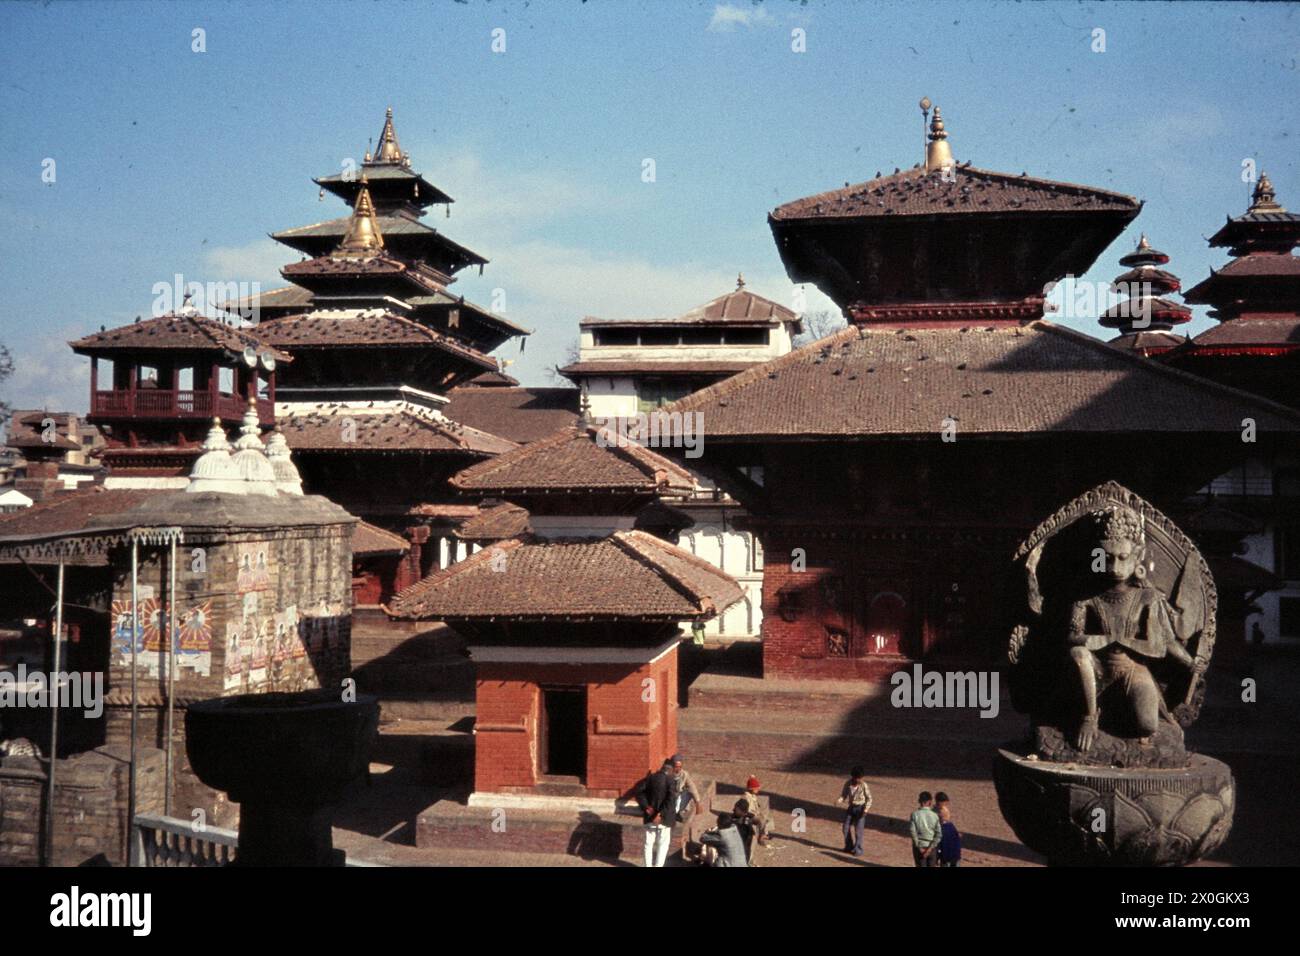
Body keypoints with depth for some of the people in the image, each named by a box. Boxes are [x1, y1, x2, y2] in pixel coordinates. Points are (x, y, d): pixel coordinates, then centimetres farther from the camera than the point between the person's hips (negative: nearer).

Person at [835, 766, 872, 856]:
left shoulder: (864, 786, -17)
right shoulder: (848, 784, -10)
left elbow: (869, 798, -8)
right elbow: (843, 795, 2)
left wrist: (866, 809, -19)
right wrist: (839, 800, -19)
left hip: (860, 808, -4)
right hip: (850, 807, 4)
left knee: (858, 829, -7)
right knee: (846, 828, 7)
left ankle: (858, 849, 5)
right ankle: (849, 846, 26)